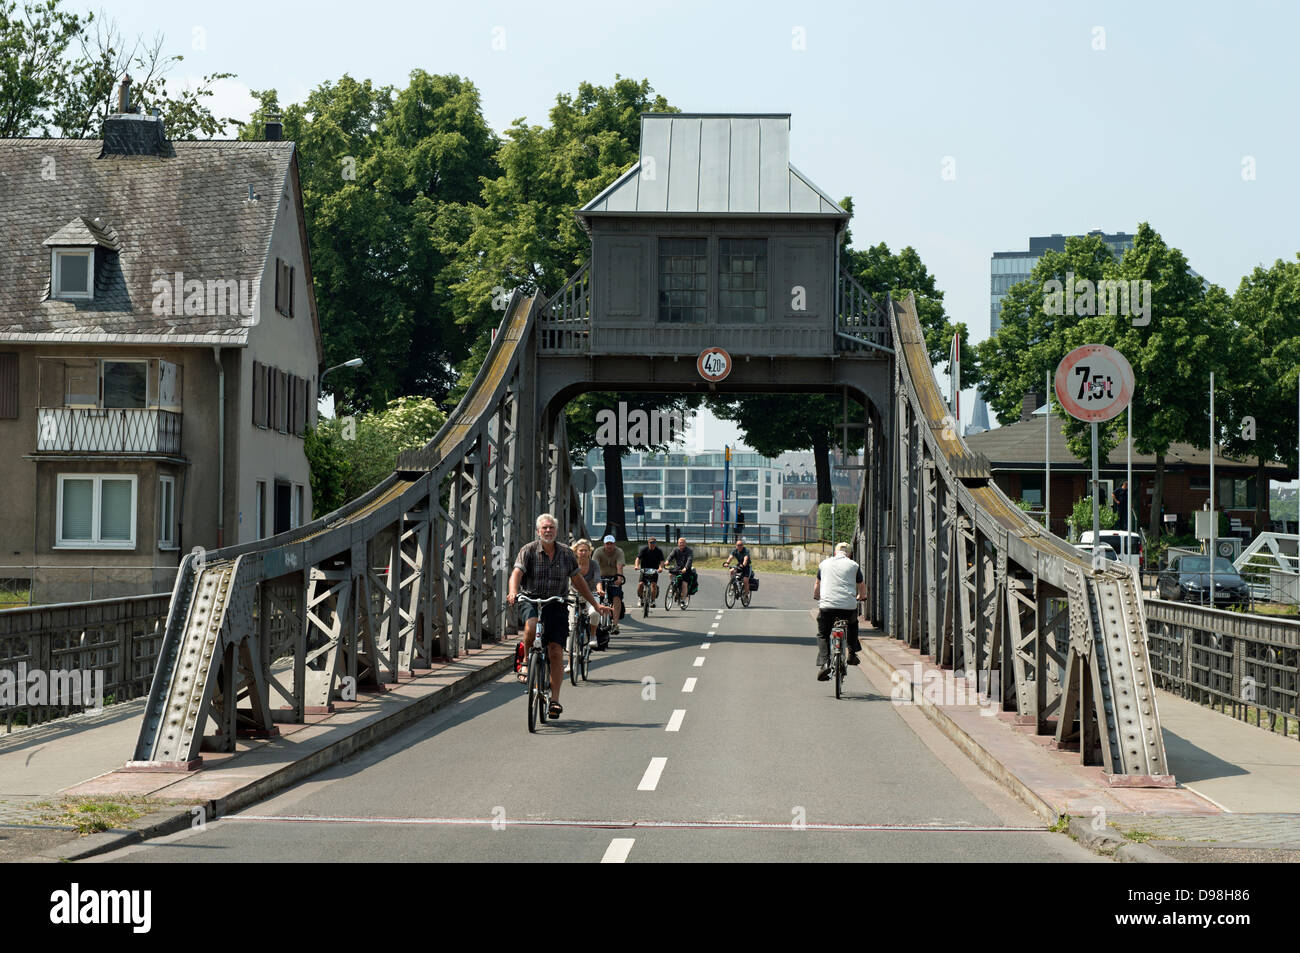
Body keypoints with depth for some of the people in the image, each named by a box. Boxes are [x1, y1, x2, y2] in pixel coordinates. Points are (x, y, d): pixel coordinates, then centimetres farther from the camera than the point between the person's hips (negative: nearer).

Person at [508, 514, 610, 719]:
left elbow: (578, 581, 16)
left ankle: (555, 699, 2)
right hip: (531, 600, -2)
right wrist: (513, 592, -36)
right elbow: (517, 573, -15)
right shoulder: (529, 550, -2)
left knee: (556, 651, -7)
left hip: (556, 605, 2)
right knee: (531, 626, -36)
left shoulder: (566, 553, 7)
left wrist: (596, 605, 15)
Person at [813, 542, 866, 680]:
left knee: (823, 635, 14)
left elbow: (817, 584, 27)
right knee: (853, 626, 31)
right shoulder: (854, 565, 9)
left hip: (827, 606, 0)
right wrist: (861, 596, 39)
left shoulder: (824, 563, 14)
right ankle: (852, 654, 21)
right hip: (849, 607, 0)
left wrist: (816, 596, 46)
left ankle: (823, 664, -5)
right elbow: (862, 587, 17)